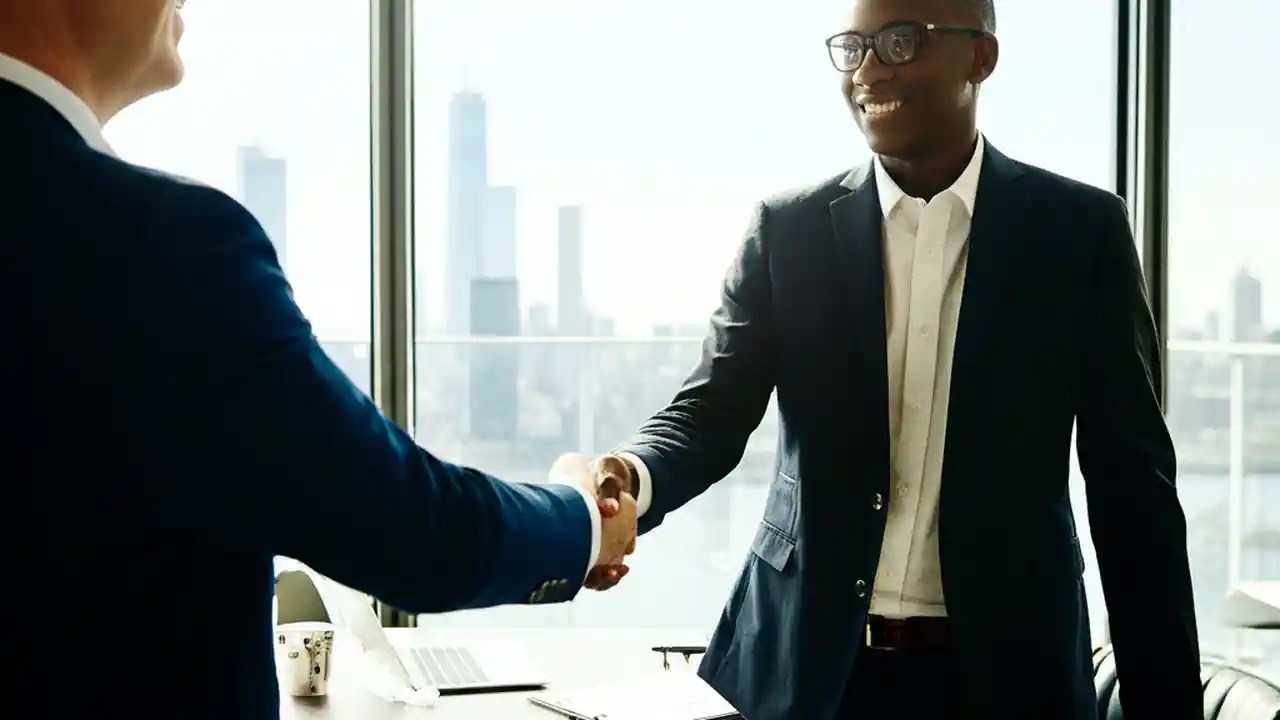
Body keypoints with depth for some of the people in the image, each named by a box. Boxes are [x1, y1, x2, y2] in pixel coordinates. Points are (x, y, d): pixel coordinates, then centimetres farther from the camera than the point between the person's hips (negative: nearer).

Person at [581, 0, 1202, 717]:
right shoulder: (788, 228, 1)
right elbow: (714, 408, -4)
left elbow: (1132, 480, -2)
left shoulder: (1080, 229, -2)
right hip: (810, 661, 1)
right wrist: (632, 480, -26)